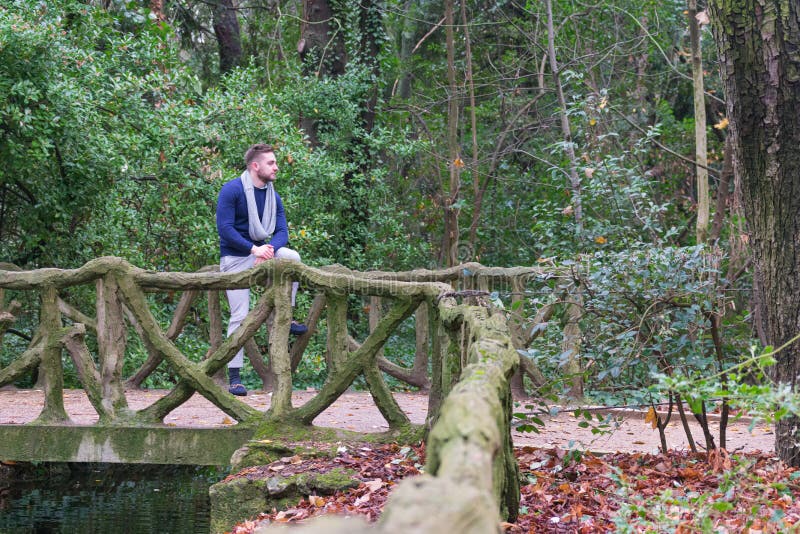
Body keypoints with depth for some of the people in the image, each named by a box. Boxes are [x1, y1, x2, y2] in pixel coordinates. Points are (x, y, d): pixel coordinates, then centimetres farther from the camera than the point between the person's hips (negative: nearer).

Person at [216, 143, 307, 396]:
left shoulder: (273, 196, 5)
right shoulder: (232, 190, -12)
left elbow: (282, 231, 1)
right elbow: (224, 228, -18)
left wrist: (269, 249, -21)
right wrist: (254, 249, -25)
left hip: (261, 250, 5)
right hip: (235, 257, -5)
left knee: (292, 257, -25)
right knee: (239, 316, -8)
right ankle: (234, 377, -2)